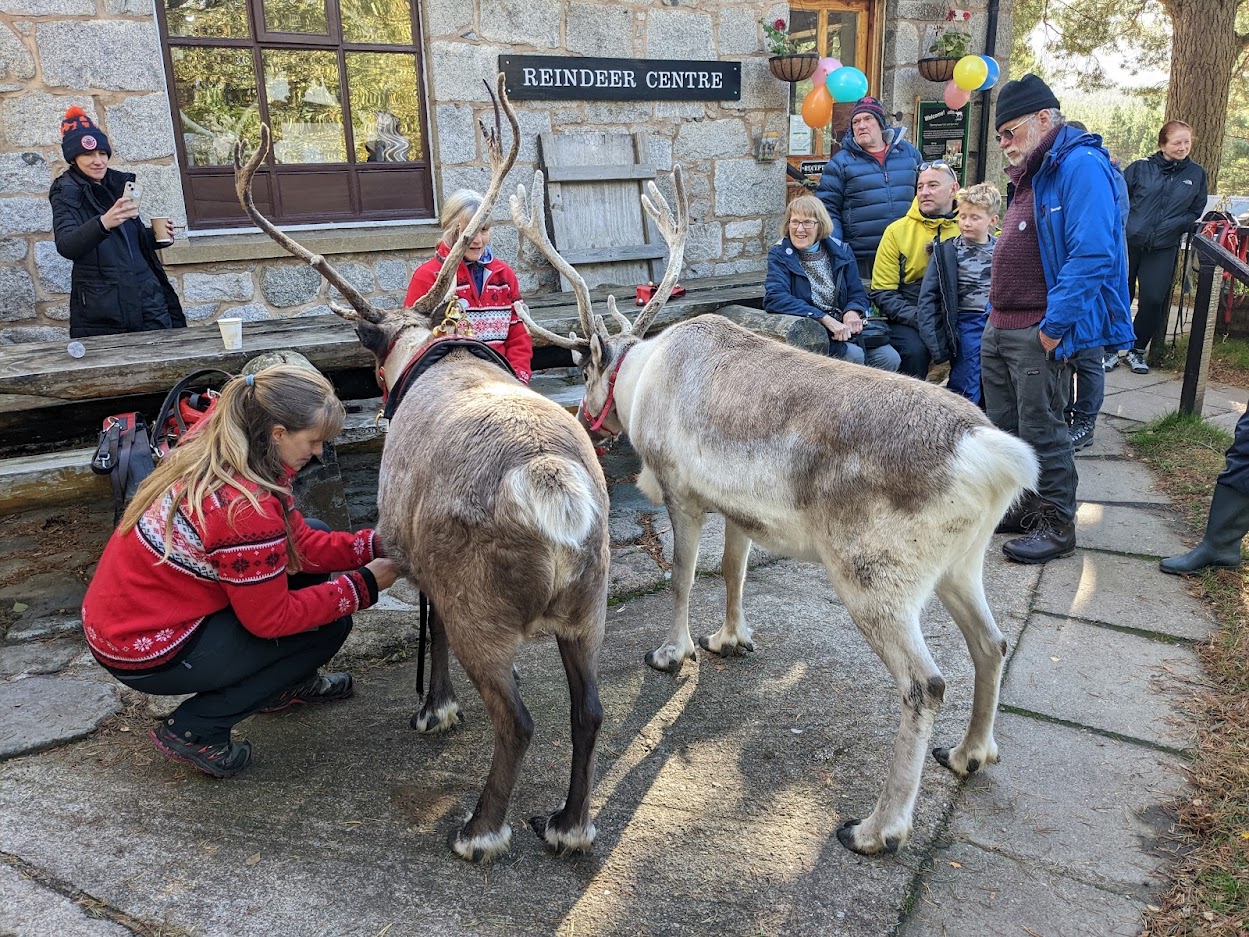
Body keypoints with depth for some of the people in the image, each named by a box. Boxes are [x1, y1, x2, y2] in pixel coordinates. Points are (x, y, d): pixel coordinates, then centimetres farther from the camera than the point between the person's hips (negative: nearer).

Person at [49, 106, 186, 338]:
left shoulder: (120, 183, 12)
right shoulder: (66, 194, -2)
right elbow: (65, 246, -19)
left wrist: (156, 236, 3)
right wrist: (103, 223, -36)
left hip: (147, 296, 4)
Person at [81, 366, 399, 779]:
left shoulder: (210, 448, -4)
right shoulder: (245, 508, -32)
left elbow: (302, 542, 2)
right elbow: (270, 619, -20)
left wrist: (374, 544, -9)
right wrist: (362, 585, -15)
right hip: (145, 654, -9)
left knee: (313, 540, 8)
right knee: (329, 624, -5)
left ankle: (284, 683, 23)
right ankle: (194, 730, 2)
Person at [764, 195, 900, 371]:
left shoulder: (840, 251, 9)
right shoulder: (779, 255, -3)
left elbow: (857, 293, 12)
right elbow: (774, 297, -20)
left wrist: (853, 312, -15)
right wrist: (826, 319, -26)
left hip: (845, 328, 4)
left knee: (889, 359, -15)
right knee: (853, 355, -28)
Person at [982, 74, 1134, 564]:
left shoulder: (1081, 166, -13)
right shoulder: (1031, 173, 17)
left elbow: (1091, 256, -23)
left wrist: (1054, 327, -23)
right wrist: (996, 309, 15)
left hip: (1038, 333, -9)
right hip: (1000, 327, 9)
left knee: (1042, 430, -1)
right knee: (1004, 424, 15)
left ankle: (1057, 523, 12)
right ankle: (1022, 507, 29)